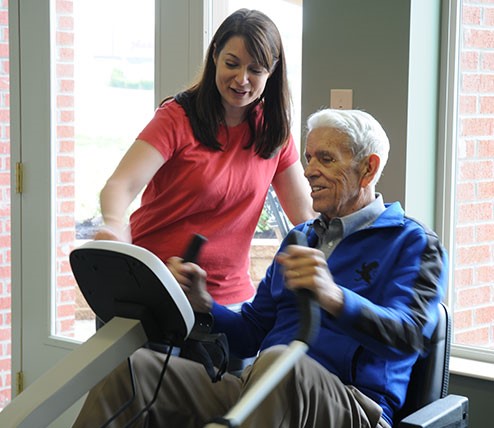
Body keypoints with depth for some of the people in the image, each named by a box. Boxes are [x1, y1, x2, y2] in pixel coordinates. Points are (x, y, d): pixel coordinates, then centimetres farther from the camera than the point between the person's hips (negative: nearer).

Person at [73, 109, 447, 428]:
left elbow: (409, 333, -14)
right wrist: (201, 303, 4)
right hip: (265, 394, 6)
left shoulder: (414, 244, 6)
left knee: (278, 362, -40)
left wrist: (334, 299, -33)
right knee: (136, 367, -14)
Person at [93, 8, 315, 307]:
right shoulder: (178, 117, -7)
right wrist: (114, 226, -40)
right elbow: (121, 185, -19)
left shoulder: (274, 130, 5)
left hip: (231, 292, 3)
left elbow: (305, 212, 9)